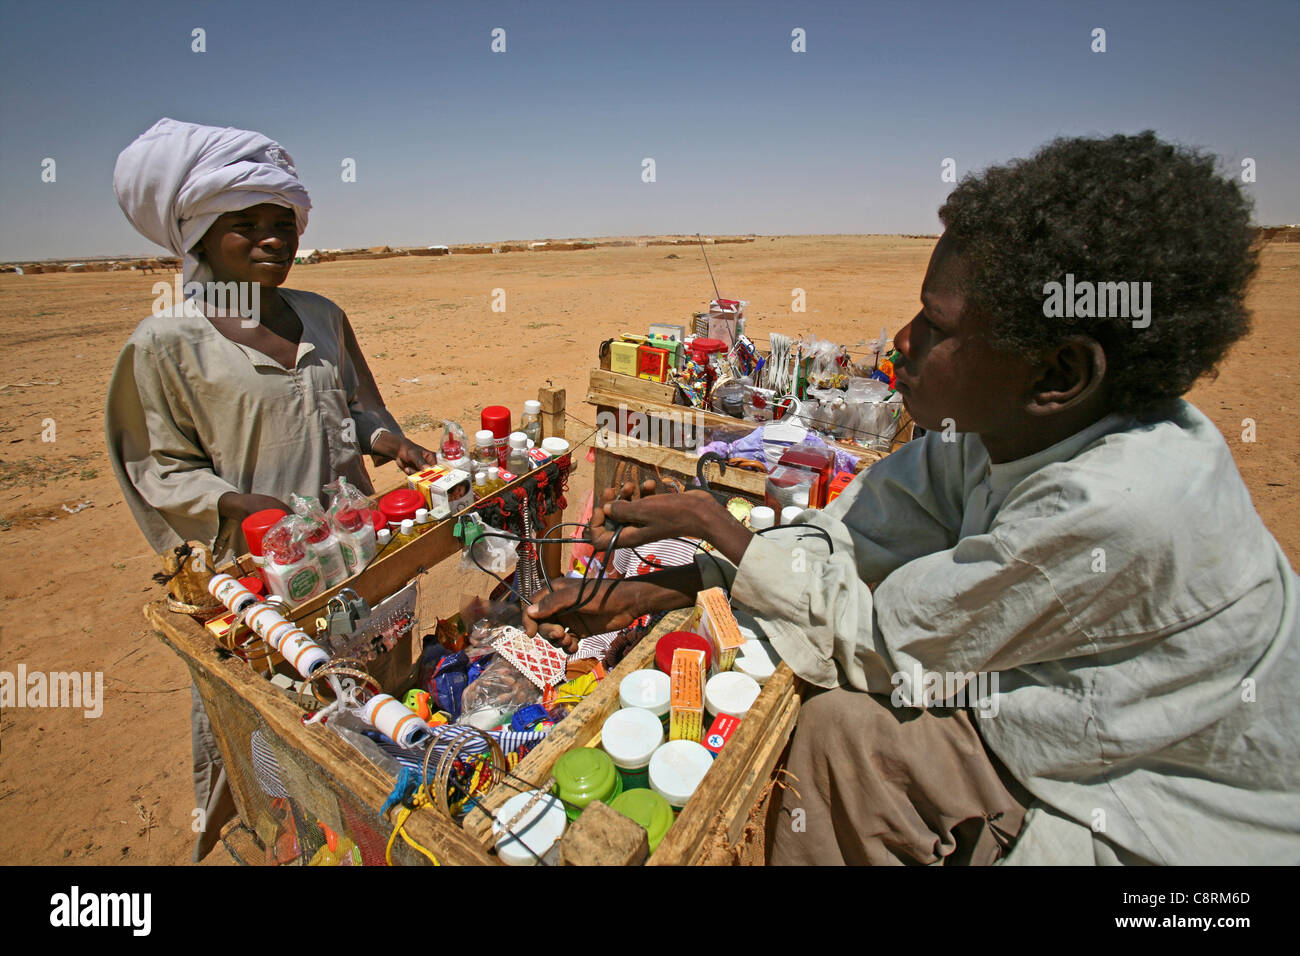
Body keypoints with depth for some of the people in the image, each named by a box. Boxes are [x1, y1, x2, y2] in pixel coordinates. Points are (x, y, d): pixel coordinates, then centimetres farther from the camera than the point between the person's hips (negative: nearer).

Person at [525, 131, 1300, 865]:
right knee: (836, 714, -6)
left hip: (1176, 827, -6)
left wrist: (713, 524, -17)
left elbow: (879, 641, -26)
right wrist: (637, 596, -11)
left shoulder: (1120, 507, -36)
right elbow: (841, 543, -9)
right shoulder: (993, 427, -13)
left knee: (846, 727, -17)